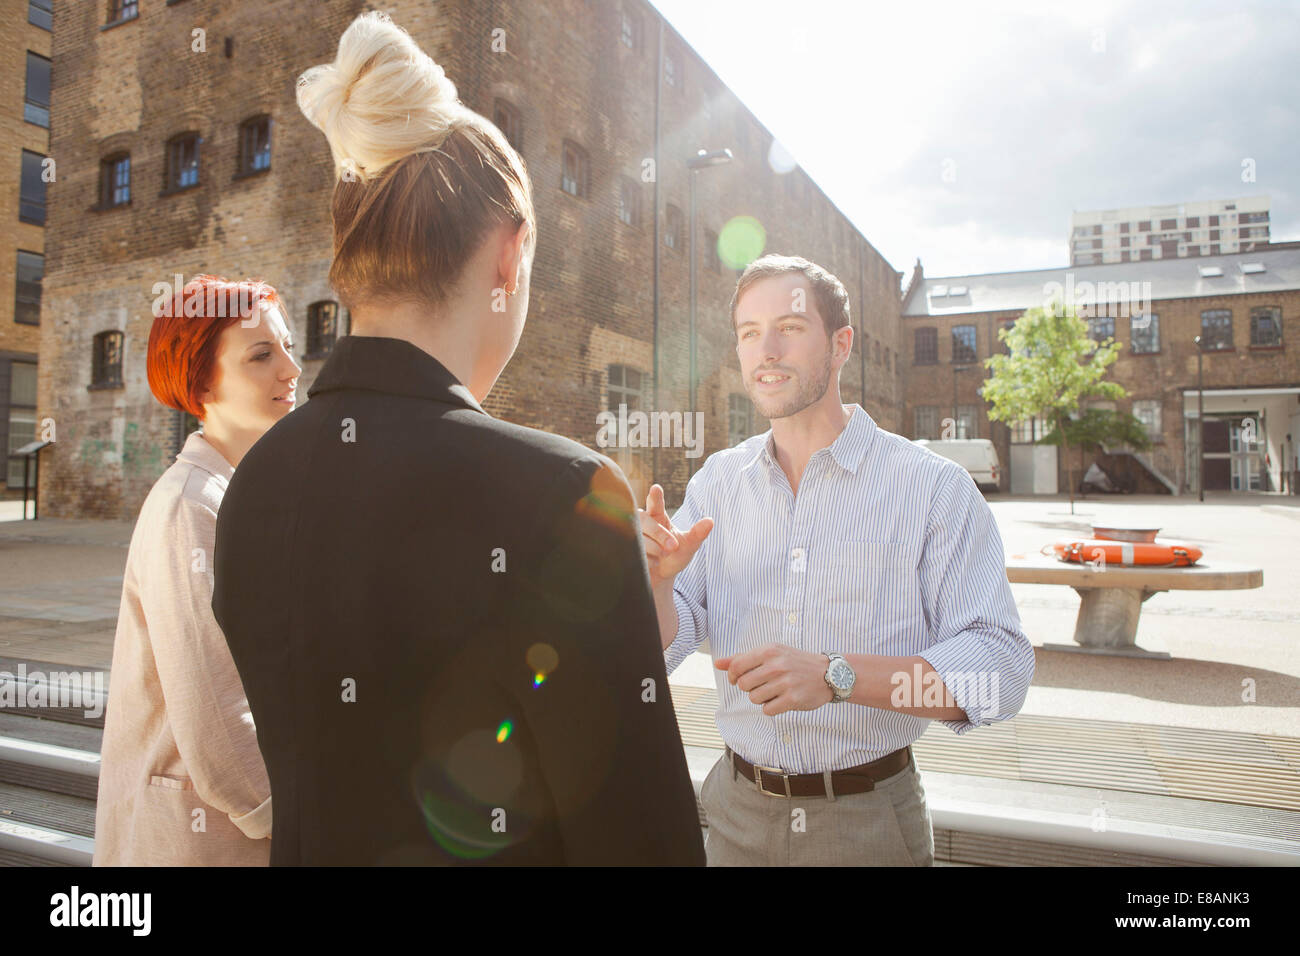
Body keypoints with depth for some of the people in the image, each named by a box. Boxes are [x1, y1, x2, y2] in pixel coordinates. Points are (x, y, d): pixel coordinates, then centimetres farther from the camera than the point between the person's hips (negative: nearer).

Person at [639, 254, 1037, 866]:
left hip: (870, 822, -3)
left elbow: (1001, 668, -18)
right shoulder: (716, 482, -1)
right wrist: (654, 580, -25)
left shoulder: (933, 487, -12)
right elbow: (665, 645, -3)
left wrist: (838, 676, -31)